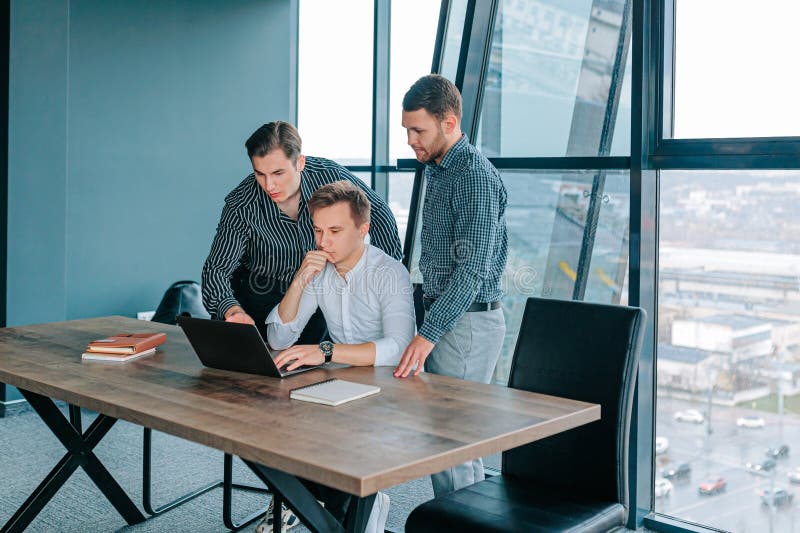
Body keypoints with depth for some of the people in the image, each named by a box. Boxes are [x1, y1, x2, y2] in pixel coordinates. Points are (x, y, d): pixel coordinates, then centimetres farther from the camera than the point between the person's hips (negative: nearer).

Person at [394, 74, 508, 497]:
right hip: (444, 318, 10)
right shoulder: (437, 171, 15)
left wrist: (427, 334, -27)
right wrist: (428, 327, 19)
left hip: (467, 322, -10)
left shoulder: (475, 176, -17)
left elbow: (473, 269, -24)